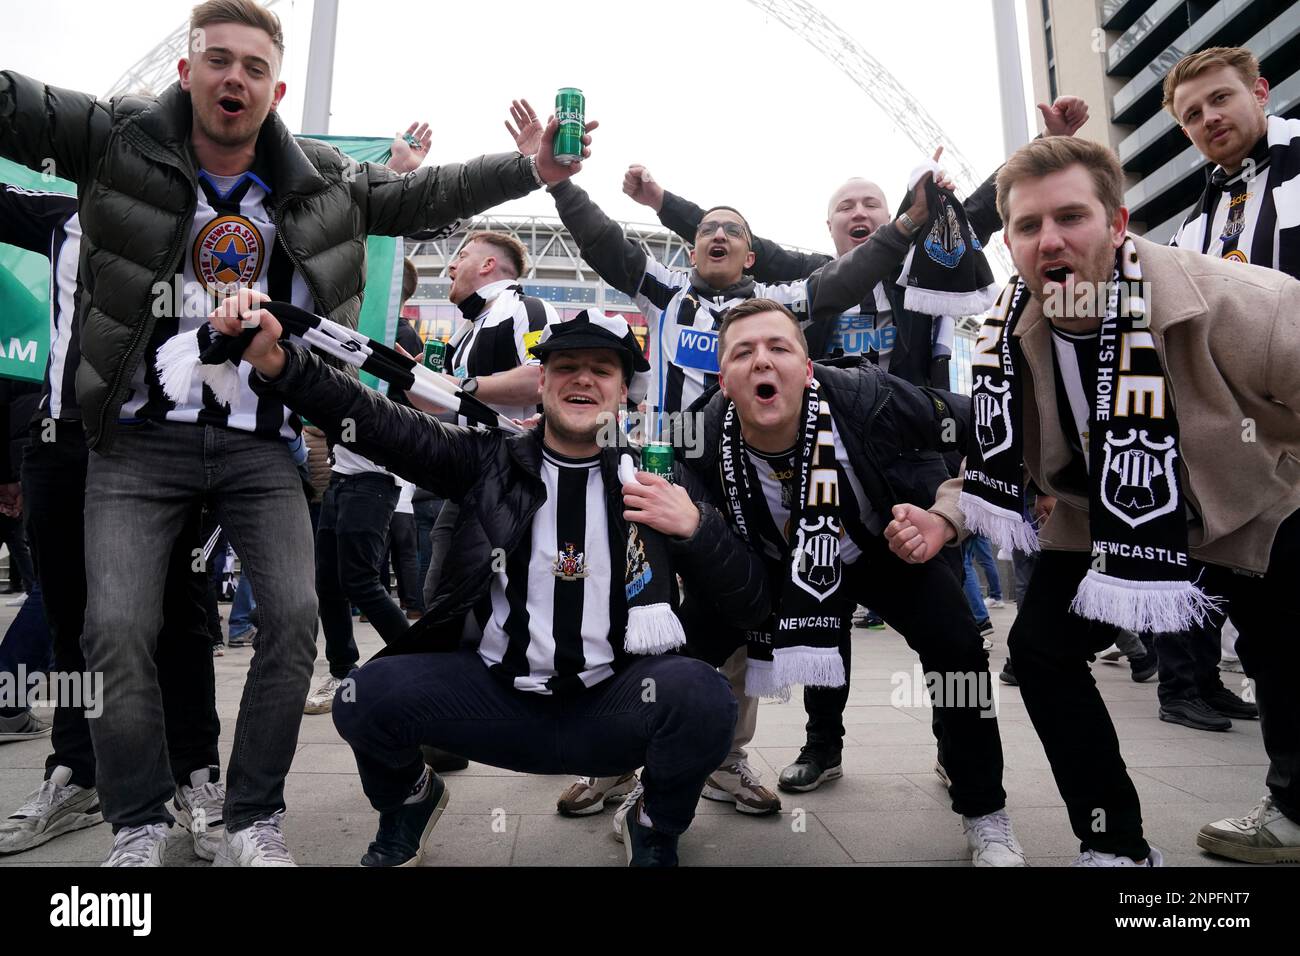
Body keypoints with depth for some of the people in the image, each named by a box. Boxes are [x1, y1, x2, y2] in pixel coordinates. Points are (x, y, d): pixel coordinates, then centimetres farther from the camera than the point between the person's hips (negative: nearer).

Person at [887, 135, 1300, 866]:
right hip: (1109, 524, 3)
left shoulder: (1232, 302, -31)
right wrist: (944, 521, -23)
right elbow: (994, 463, -5)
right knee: (1038, 648, -11)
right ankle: (1116, 846, 10)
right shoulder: (1009, 335, -17)